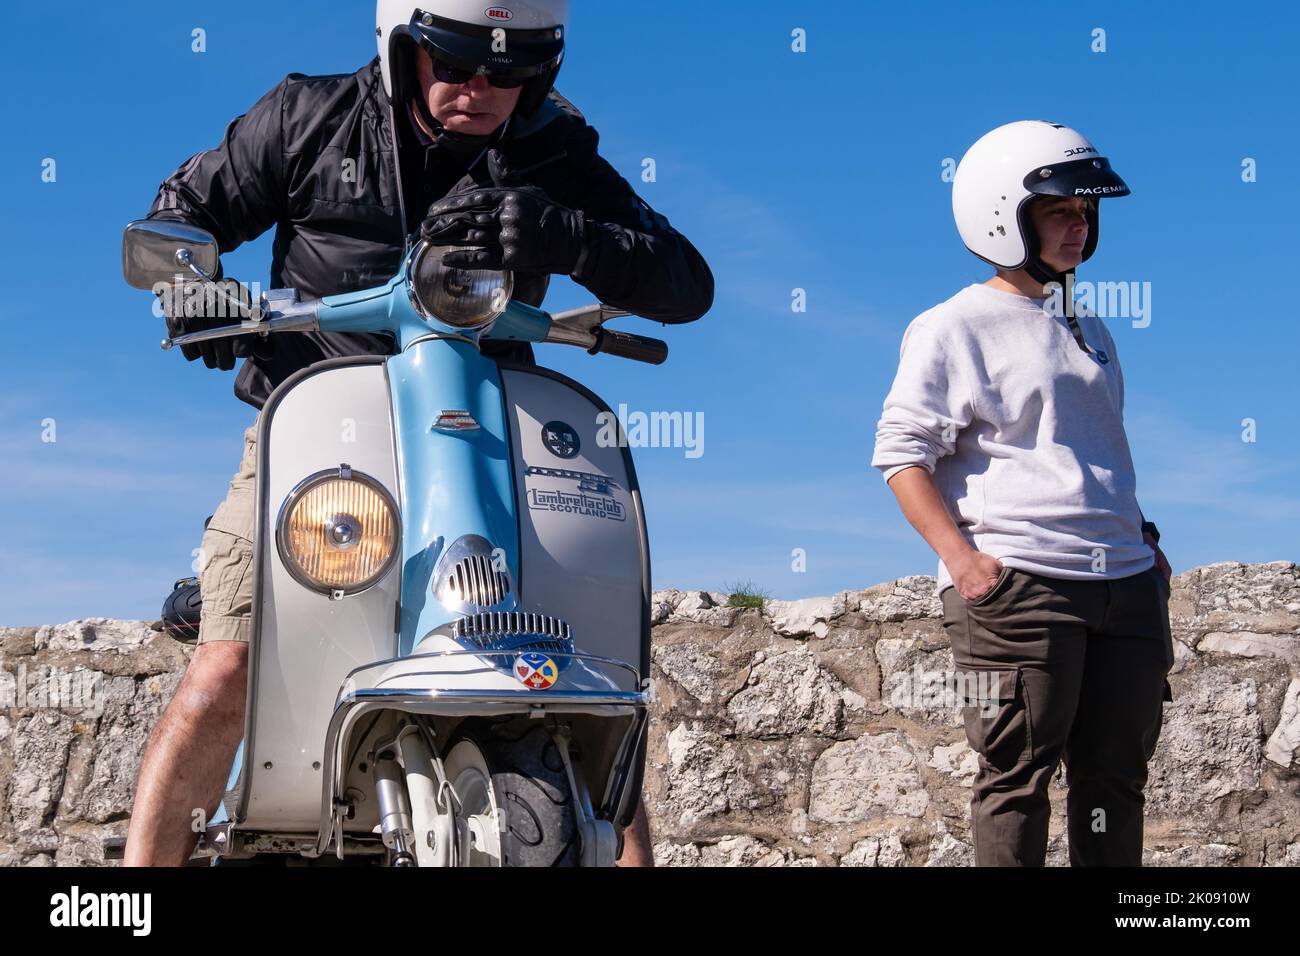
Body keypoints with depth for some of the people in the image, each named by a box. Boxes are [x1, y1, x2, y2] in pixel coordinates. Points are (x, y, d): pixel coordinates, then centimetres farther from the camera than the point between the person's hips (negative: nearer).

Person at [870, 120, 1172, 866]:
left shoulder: (1089, 332, 20)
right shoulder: (955, 329, -1)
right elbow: (903, 454, -6)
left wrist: (1144, 540, 18)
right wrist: (961, 555, -17)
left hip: (1126, 581, 7)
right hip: (1016, 581, -7)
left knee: (1117, 775, 8)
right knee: (1020, 773, -4)